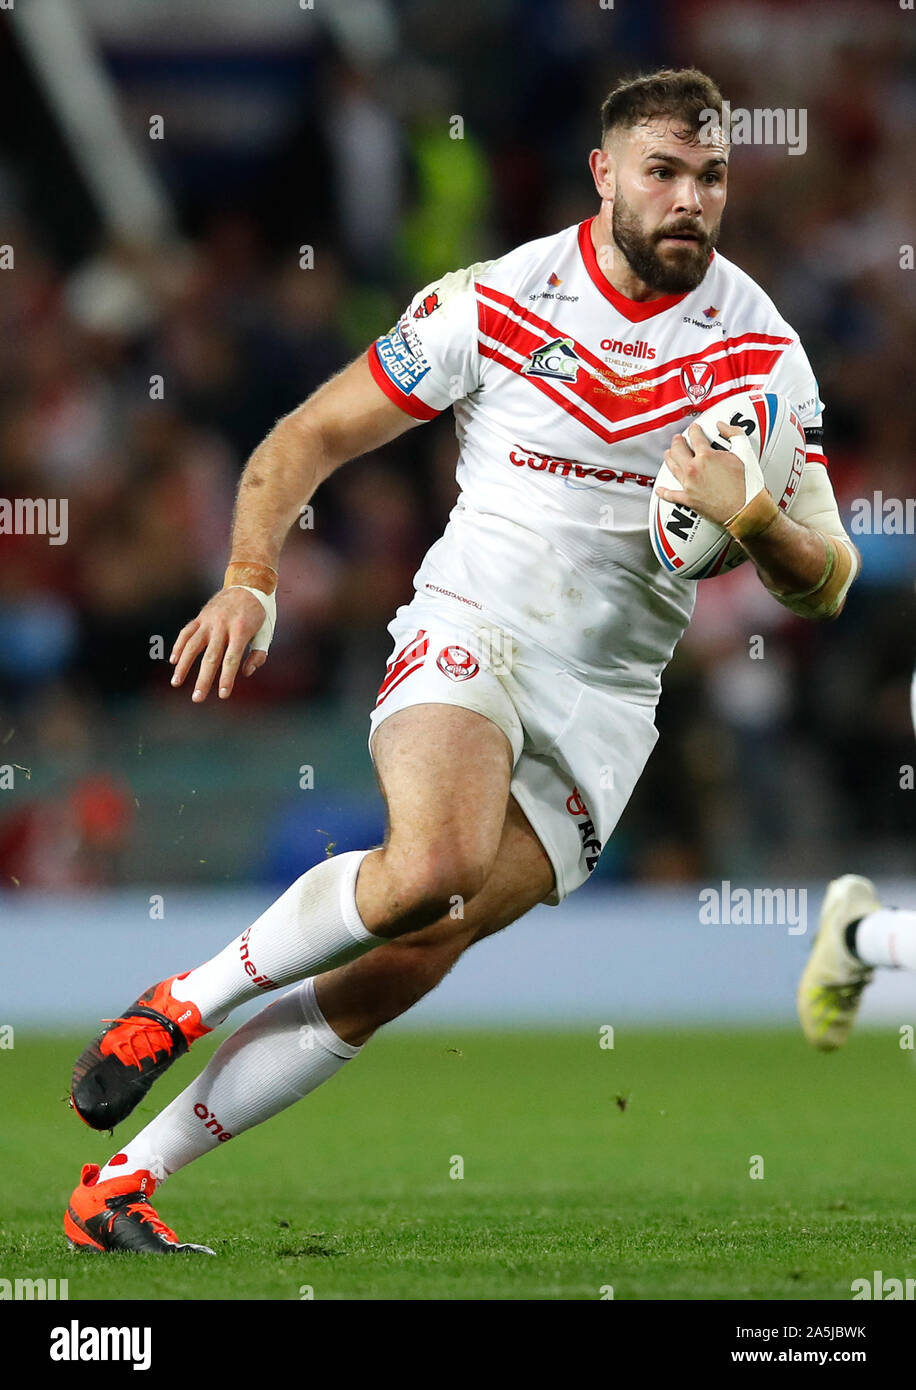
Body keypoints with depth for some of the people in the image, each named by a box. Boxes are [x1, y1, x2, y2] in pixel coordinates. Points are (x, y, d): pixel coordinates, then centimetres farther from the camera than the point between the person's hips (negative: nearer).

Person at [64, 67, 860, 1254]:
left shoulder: (760, 348, 0)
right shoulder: (493, 303, -4)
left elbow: (824, 584, -1)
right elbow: (307, 441, 3)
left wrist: (750, 517, -23)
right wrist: (249, 581, -13)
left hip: (605, 702, 2)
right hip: (472, 631, -2)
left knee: (407, 962, -10)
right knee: (433, 865, -34)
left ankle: (122, 1185, -2)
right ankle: (182, 1003, -11)